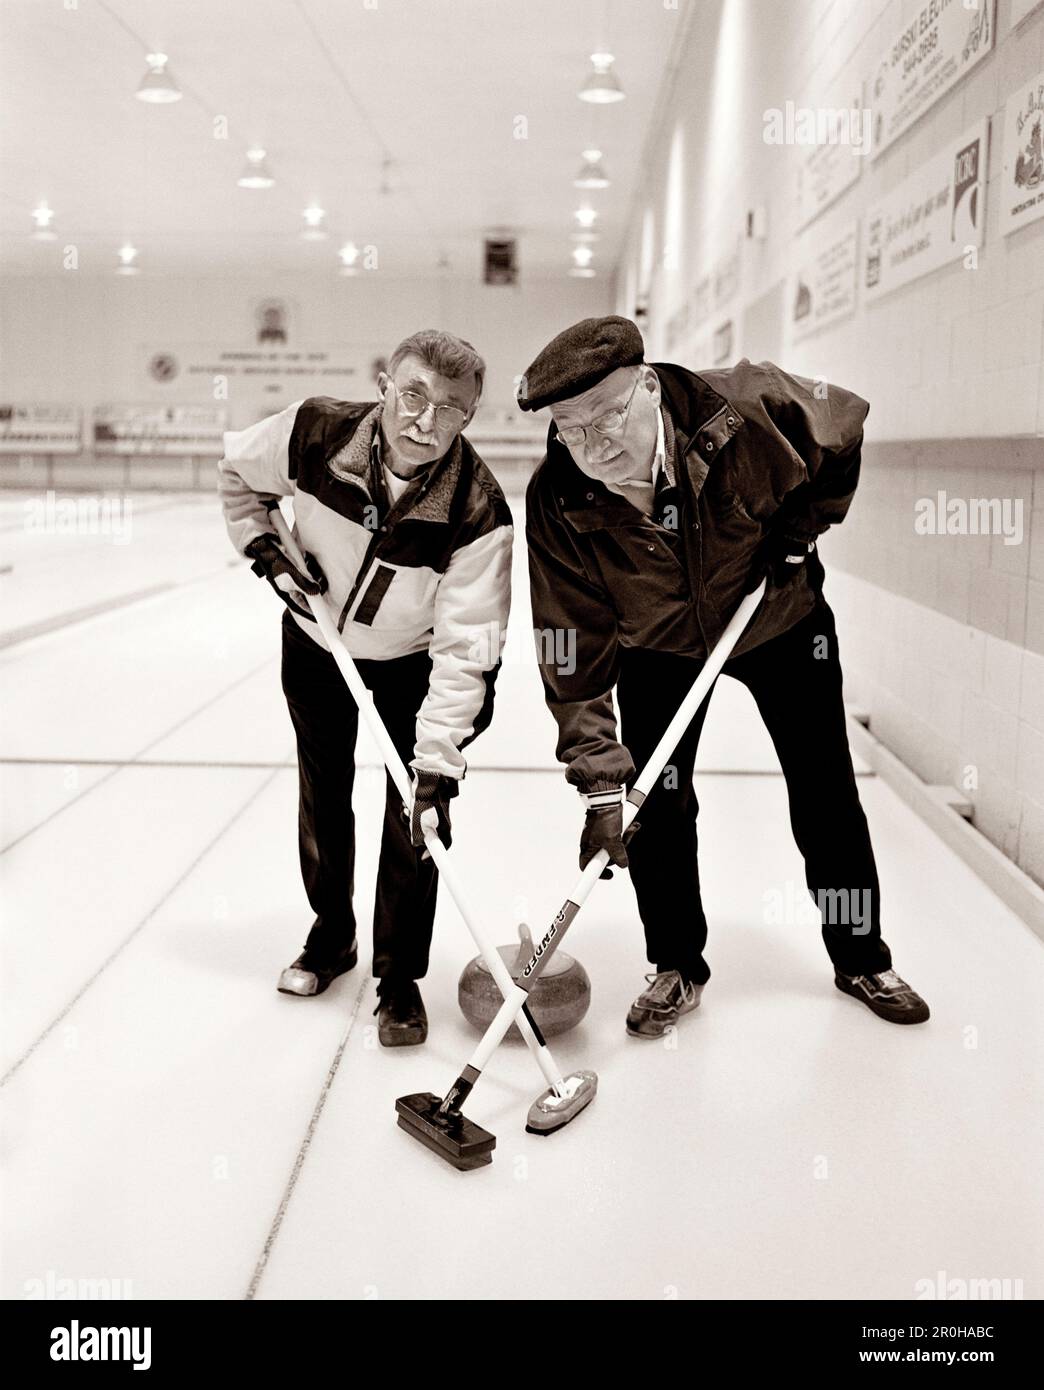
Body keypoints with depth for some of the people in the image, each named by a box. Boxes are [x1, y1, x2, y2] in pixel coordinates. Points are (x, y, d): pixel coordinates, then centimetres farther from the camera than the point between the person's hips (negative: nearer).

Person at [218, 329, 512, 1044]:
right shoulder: (312, 433, -26)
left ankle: (401, 980, 15)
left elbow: (464, 650, -32)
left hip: (412, 667, -3)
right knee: (323, 798, 16)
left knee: (413, 818, -5)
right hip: (316, 645, 3)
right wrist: (265, 547, -14)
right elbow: (239, 472, -2)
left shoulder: (477, 510, -33)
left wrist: (439, 759, -36)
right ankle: (331, 936, 40)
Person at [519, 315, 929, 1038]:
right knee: (657, 805, -4)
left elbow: (845, 425, -10)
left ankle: (863, 958, 29)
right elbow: (576, 655, -27)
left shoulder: (747, 407, -33)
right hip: (658, 647, 0)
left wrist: (797, 529, -14)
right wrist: (599, 784, -29)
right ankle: (678, 968, 20)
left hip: (783, 621, 0)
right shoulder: (558, 503, -29)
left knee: (827, 795, 7)